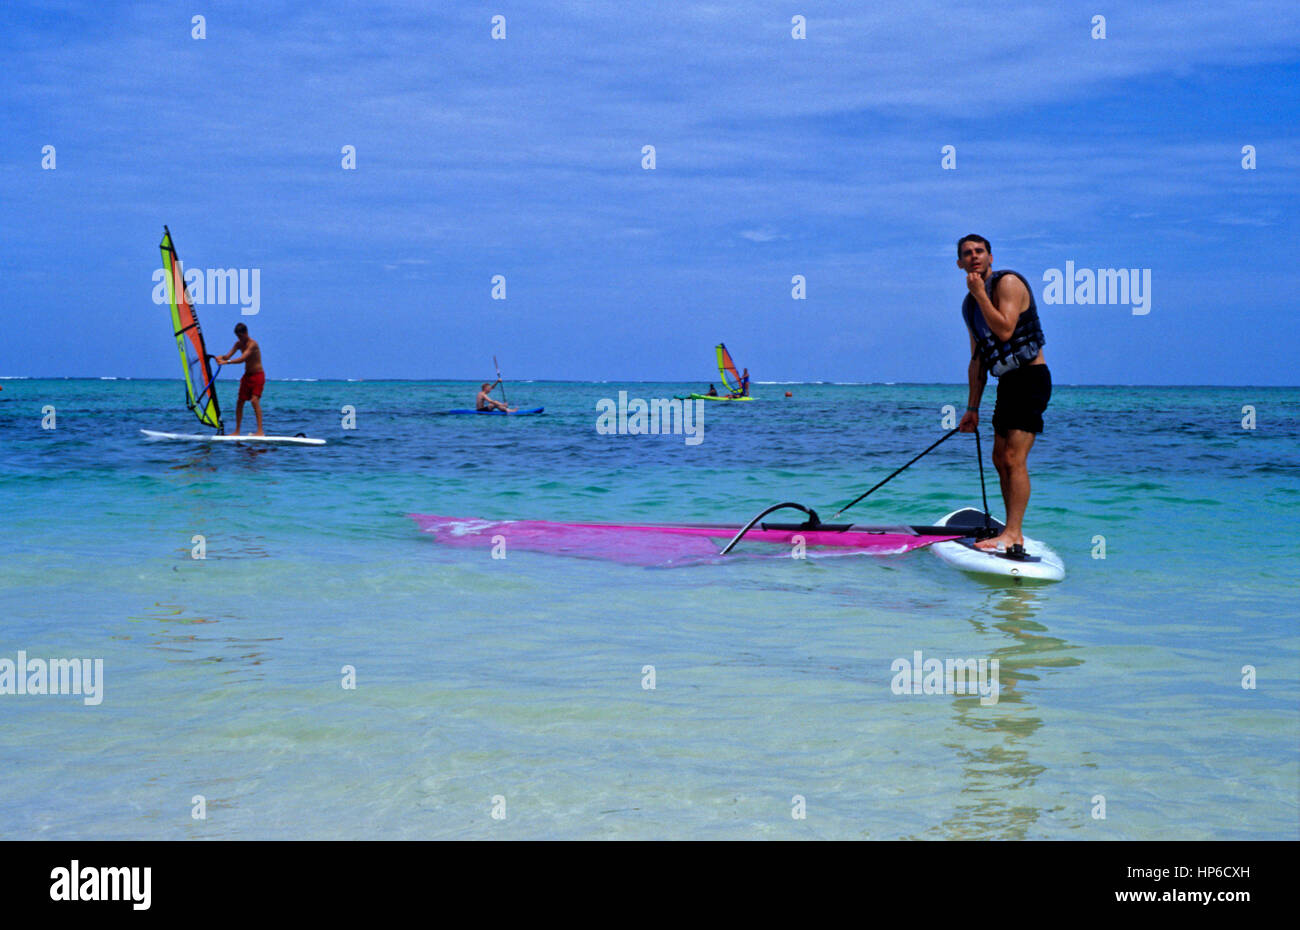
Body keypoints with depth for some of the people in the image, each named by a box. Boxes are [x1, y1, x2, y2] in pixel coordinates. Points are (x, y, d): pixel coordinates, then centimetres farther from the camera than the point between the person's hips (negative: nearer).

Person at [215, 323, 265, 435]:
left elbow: (242, 359, -29)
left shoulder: (252, 344, -18)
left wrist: (227, 362, -38)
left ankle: (260, 431, -24)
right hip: (247, 376, 8)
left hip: (258, 375, -8)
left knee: (255, 400, -21)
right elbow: (228, 356, 1)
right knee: (240, 401, 4)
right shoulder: (238, 344, 7)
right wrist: (220, 357, -22)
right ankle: (237, 431, 12)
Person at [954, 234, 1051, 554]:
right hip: (1008, 382, 9)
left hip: (1030, 378, -9)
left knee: (1013, 459, -15)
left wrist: (980, 294, -19)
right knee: (1000, 459, 9)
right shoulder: (971, 304, 15)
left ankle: (1012, 535, -17)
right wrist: (973, 407, 16)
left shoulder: (1008, 282, -10)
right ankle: (1014, 534, 16)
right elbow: (977, 359, 19)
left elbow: (1005, 330, -25)